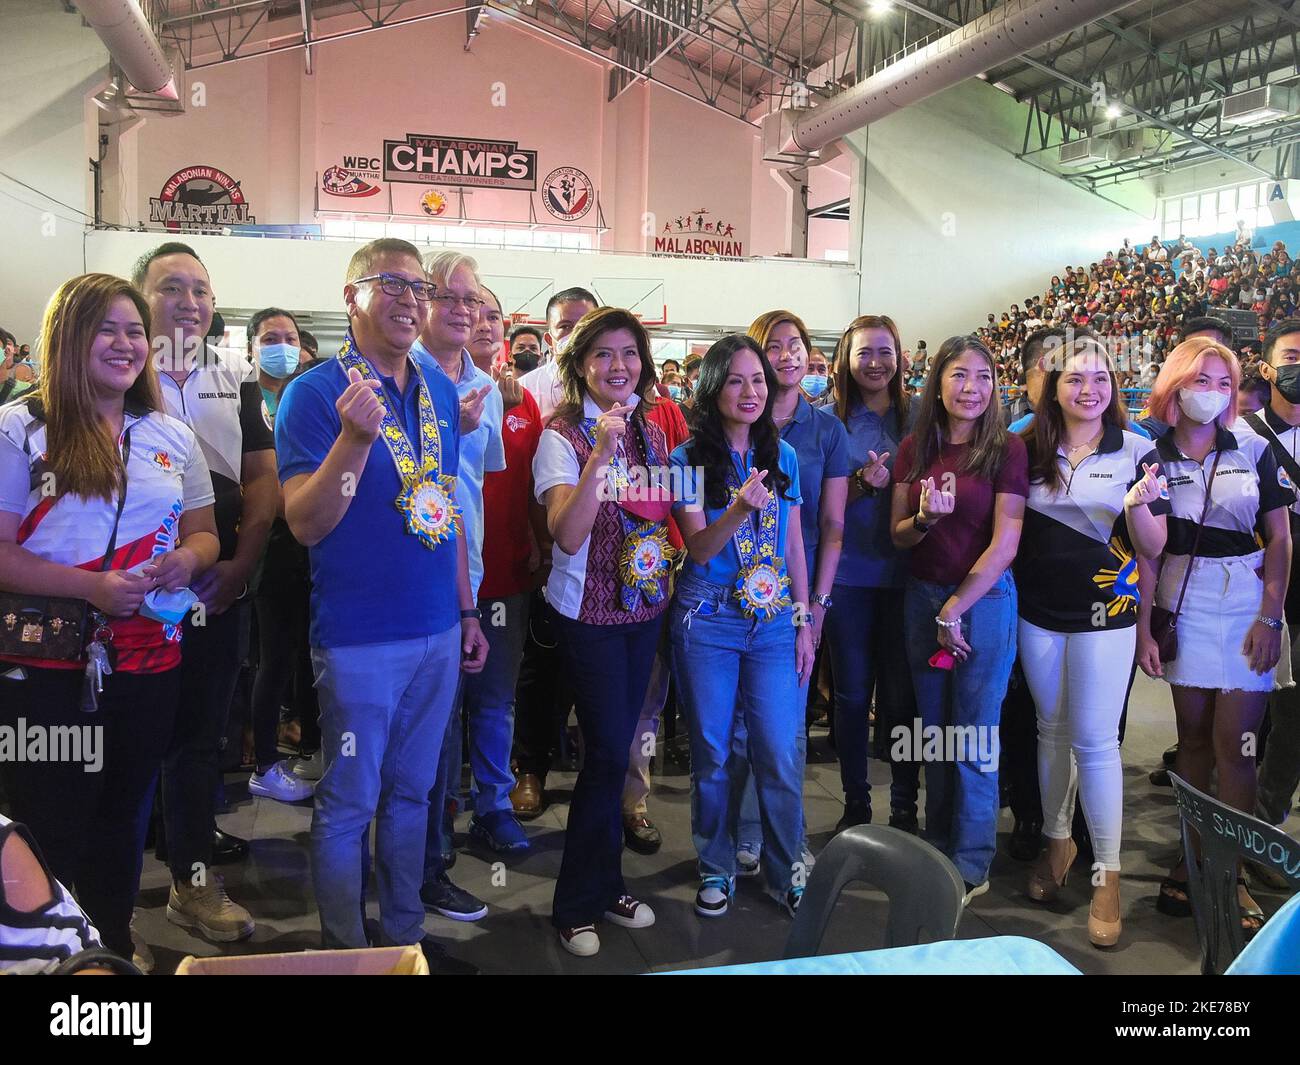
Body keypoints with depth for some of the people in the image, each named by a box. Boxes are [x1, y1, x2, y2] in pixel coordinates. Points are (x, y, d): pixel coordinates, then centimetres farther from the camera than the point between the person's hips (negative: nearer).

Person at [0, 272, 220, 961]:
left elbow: (204, 534, 15)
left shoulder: (171, 436, 9)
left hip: (150, 662, 4)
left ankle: (114, 948, 37)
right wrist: (90, 587, -24)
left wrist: (188, 558, -8)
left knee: (124, 819, 19)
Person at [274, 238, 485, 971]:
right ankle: (346, 952, 26)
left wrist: (467, 611, 14)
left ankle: (407, 933, 34)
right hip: (360, 639, -5)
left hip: (438, 633, 6)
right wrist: (355, 437, -29)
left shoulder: (440, 388, 8)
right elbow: (306, 523, -15)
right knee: (351, 803, 8)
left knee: (412, 792, 18)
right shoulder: (316, 393, -10)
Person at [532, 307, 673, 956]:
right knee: (609, 751, -3)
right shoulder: (562, 437, -12)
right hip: (589, 611, -6)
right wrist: (600, 454, -33)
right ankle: (578, 906, 15)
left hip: (645, 607, 6)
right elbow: (568, 536, -25)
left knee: (613, 749, 14)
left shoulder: (652, 432, 6)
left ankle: (603, 885, 29)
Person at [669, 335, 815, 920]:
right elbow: (699, 547, -11)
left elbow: (794, 546, 10)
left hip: (774, 622, 2)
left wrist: (804, 623, 6)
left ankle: (786, 870, 20)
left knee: (780, 754, 2)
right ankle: (716, 869, 25)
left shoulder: (782, 456, 6)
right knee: (713, 753, 8)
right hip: (707, 624, -2)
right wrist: (739, 510, -30)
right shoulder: (690, 458, -4)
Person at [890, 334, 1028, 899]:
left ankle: (971, 863, 16)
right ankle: (938, 845, 28)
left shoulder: (1007, 450, -7)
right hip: (922, 596, 4)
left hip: (984, 597, -4)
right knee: (934, 729, 13)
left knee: (974, 736, 3)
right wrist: (925, 517, -16)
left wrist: (955, 609, -12)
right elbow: (898, 535, 6)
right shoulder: (914, 448, 4)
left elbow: (1004, 543, -11)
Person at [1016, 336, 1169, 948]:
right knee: (1051, 731, 14)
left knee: (1094, 740, -2)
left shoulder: (1136, 451, -4)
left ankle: (1108, 872, 10)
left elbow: (1154, 548, -4)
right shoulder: (1030, 450, 2)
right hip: (1037, 613, 3)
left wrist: (1137, 506, -23)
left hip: (1105, 615, -3)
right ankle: (1057, 840, 31)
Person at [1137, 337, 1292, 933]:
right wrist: (1143, 627, -3)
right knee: (1193, 735, 8)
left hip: (1247, 607, -1)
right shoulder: (1152, 459, 2)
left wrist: (1270, 617, -6)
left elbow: (1279, 538, 2)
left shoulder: (1255, 451, 2)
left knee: (1234, 740, -4)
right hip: (1183, 608, 1)